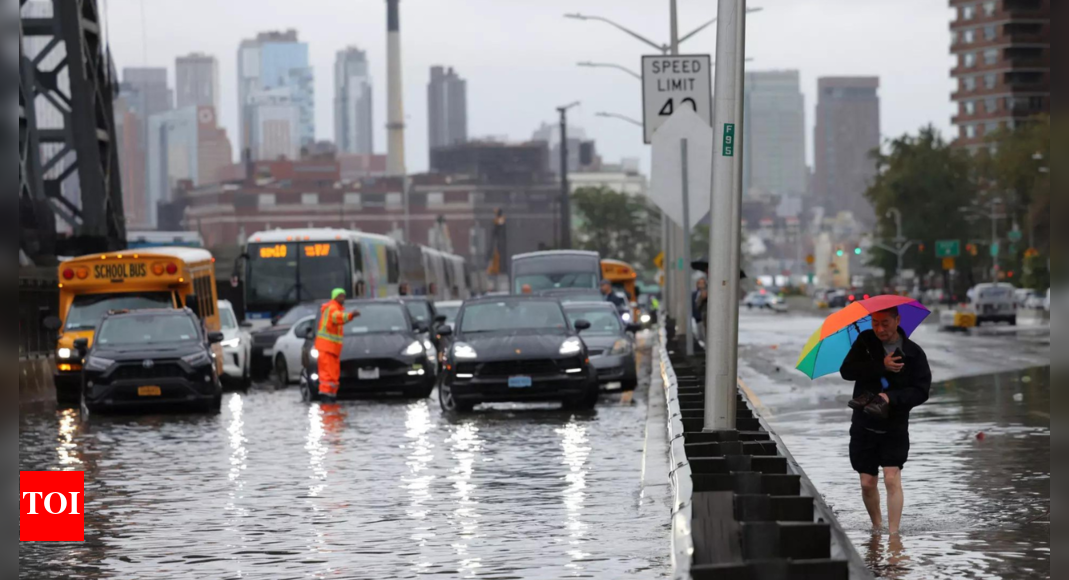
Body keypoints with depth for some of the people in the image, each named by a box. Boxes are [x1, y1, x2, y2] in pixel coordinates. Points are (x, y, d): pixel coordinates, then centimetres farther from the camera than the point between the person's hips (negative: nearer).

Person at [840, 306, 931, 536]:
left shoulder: (913, 353, -6)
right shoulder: (865, 342, 0)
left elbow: (921, 391, -9)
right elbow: (847, 370, -11)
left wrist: (891, 397, -24)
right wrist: (881, 366, -23)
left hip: (895, 426, -2)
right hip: (864, 424, 3)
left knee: (892, 478, -13)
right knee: (867, 482, 7)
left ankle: (893, 533, -12)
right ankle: (876, 526, 27)